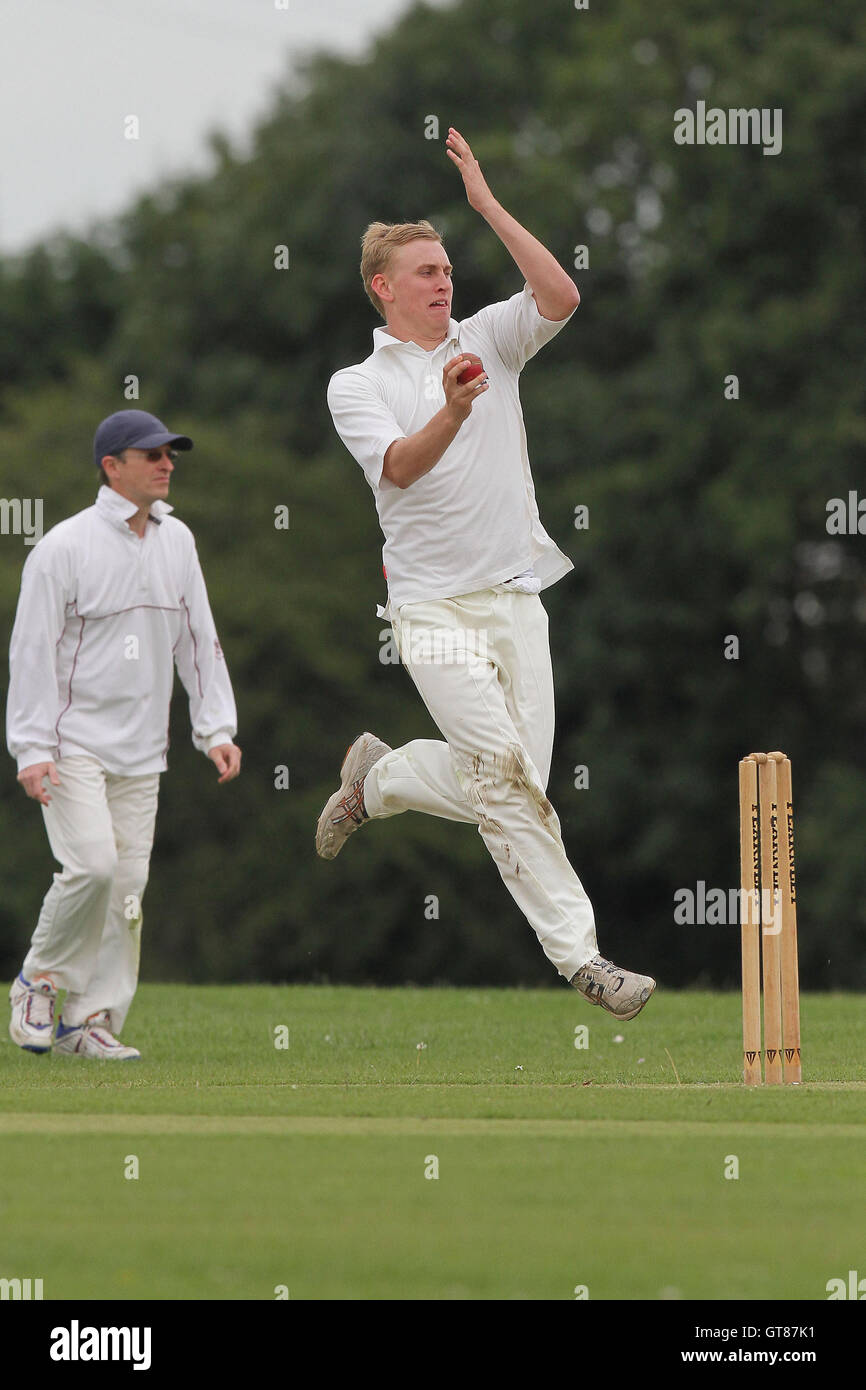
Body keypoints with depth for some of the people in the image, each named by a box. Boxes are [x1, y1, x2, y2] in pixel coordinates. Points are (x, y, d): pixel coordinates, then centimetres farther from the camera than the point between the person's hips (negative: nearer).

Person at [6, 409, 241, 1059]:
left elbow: (199, 640, 14)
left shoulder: (176, 541, 9)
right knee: (93, 864, -19)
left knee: (128, 883, 1)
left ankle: (90, 1019, 6)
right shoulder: (65, 546, -10)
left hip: (140, 749, 6)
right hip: (72, 744, -6)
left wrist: (216, 727, 4)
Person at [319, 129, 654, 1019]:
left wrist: (488, 206, -9)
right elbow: (399, 468, -15)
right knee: (505, 774, -15)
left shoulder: (487, 342, 12)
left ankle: (376, 782, 25)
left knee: (506, 784, -1)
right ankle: (577, 953, -10)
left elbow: (560, 298, -8)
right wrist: (451, 412, -34)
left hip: (517, 601, 4)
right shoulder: (355, 386, 4)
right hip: (435, 609, -4)